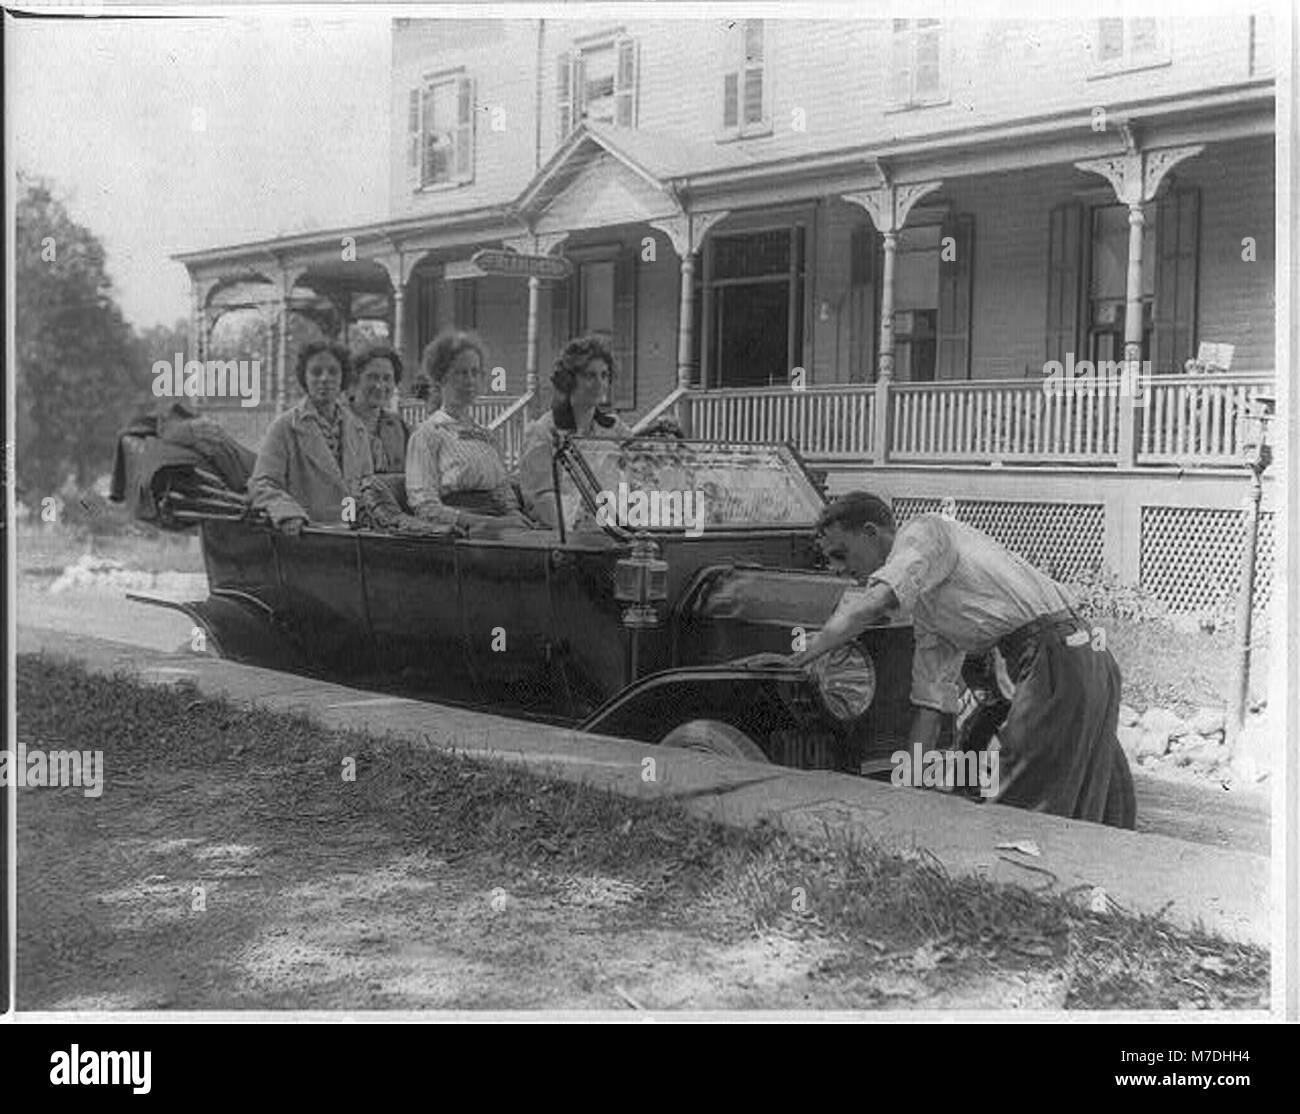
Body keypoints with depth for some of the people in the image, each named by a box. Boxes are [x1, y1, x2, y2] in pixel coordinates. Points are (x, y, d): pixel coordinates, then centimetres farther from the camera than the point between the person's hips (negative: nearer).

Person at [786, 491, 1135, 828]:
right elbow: (932, 700, 19)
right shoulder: (924, 607, 23)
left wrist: (798, 658, -14)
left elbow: (875, 602, -21)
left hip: (1058, 656, -10)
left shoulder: (922, 532, -2)